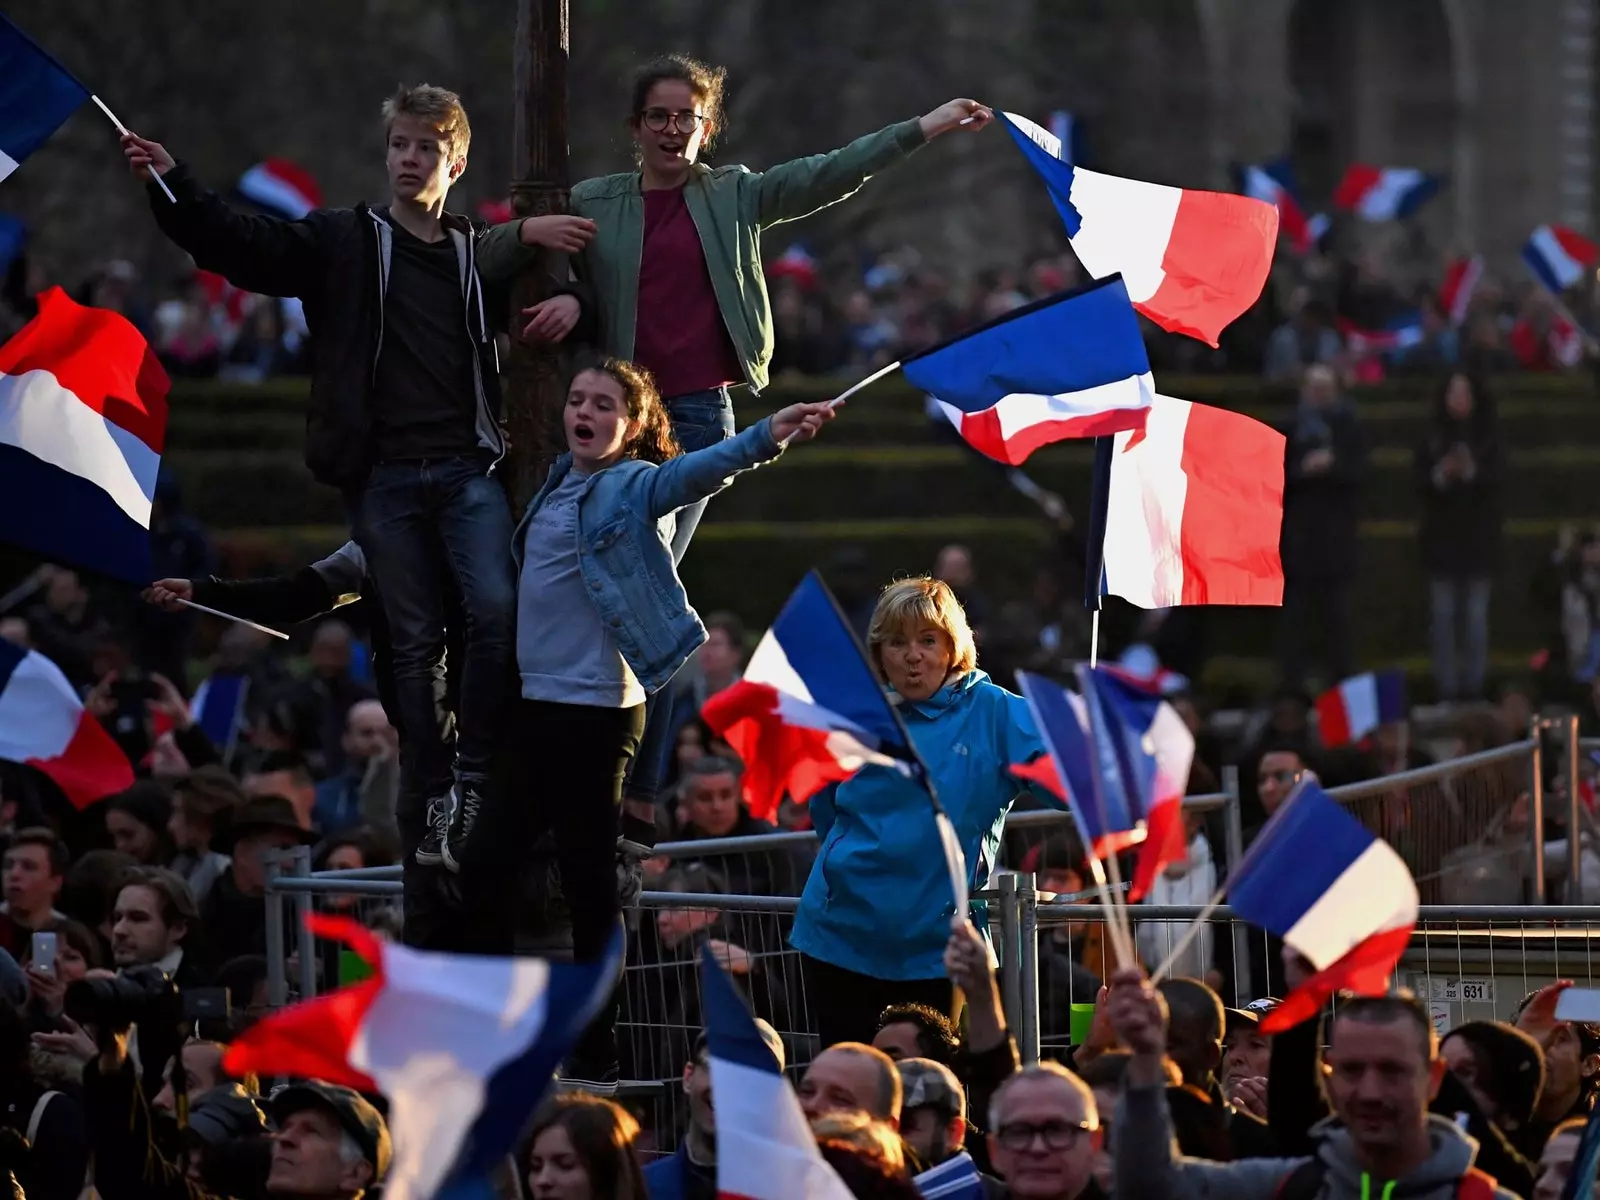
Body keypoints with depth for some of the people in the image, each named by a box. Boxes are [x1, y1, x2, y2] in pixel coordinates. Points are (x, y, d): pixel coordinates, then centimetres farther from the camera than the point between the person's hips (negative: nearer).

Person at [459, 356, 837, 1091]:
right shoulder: (558, 484, 13)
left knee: (588, 884, -4)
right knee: (483, 862, 11)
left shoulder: (633, 486, -9)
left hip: (595, 711, -8)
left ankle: (595, 1061, 3)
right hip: (534, 702, 8)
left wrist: (768, 438, -46)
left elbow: (694, 474, -28)